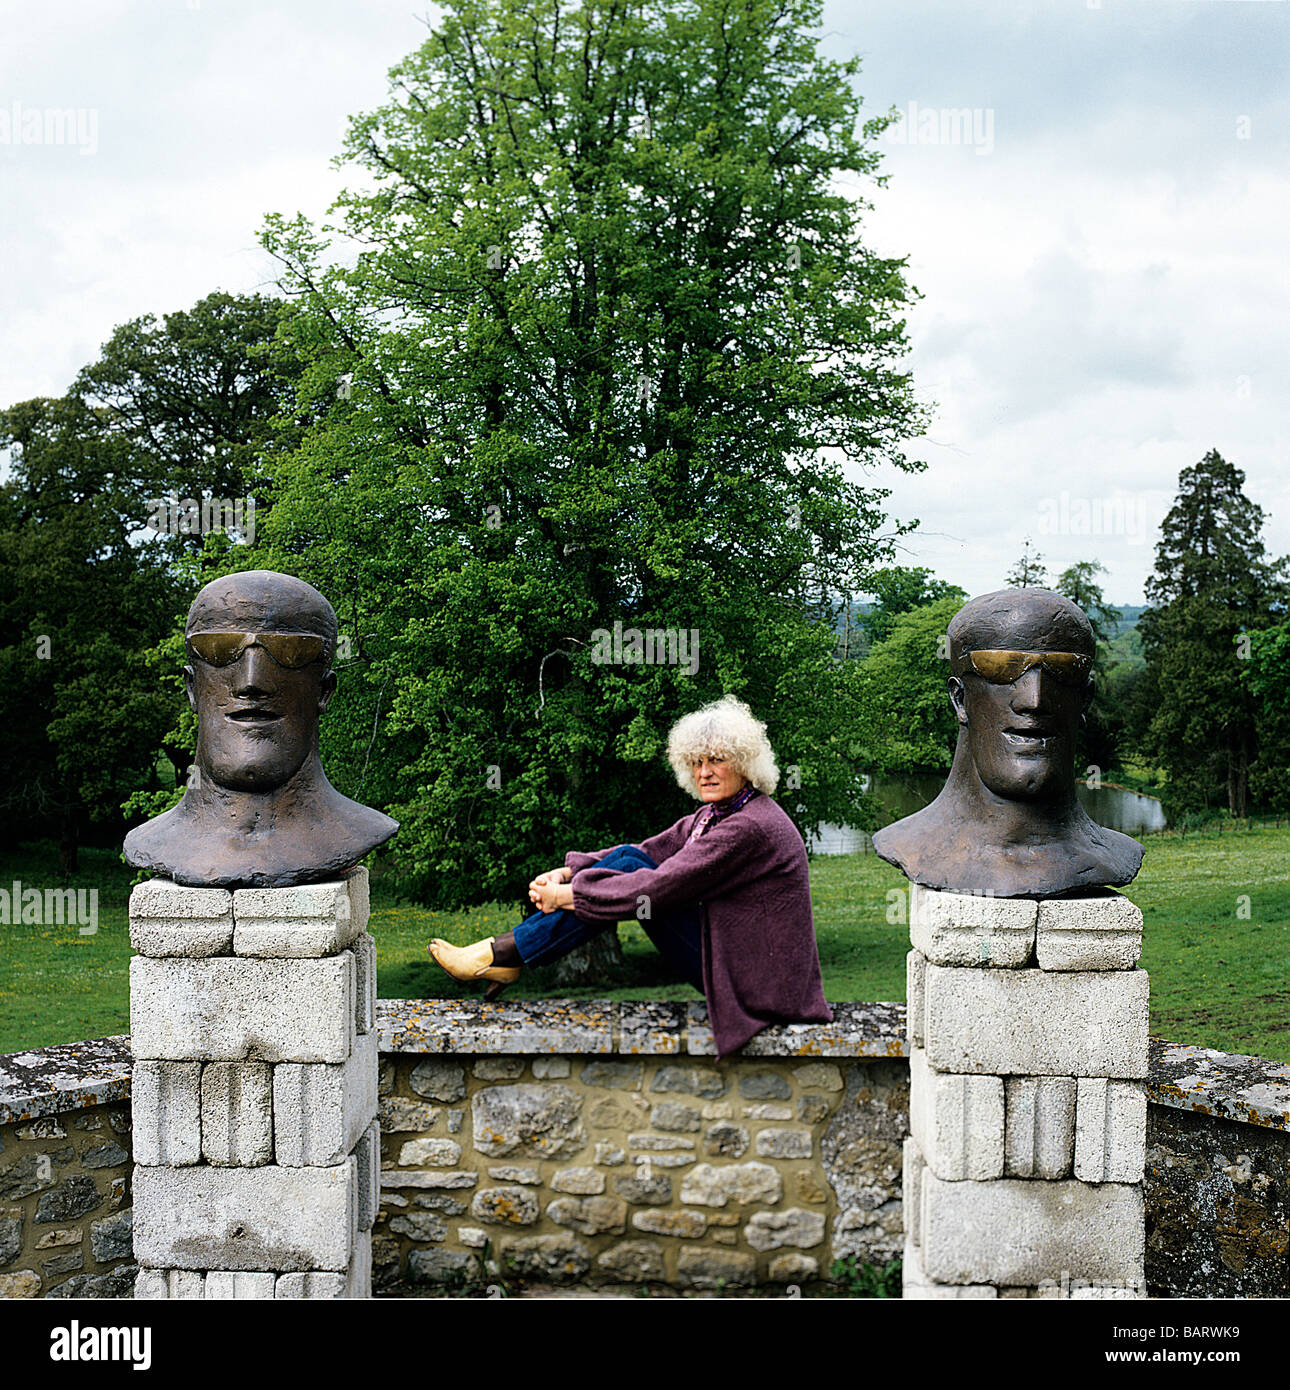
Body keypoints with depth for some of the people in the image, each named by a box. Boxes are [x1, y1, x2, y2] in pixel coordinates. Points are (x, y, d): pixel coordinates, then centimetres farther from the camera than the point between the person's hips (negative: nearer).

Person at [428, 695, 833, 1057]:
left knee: (630, 874, -15)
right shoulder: (715, 813, 9)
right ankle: (507, 958, -2)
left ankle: (505, 953, -9)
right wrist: (565, 873, -3)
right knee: (629, 859, -2)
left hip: (746, 973, -9)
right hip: (727, 948, 9)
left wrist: (567, 894, -14)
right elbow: (649, 851, 10)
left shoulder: (752, 826, -21)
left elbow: (657, 888, -22)